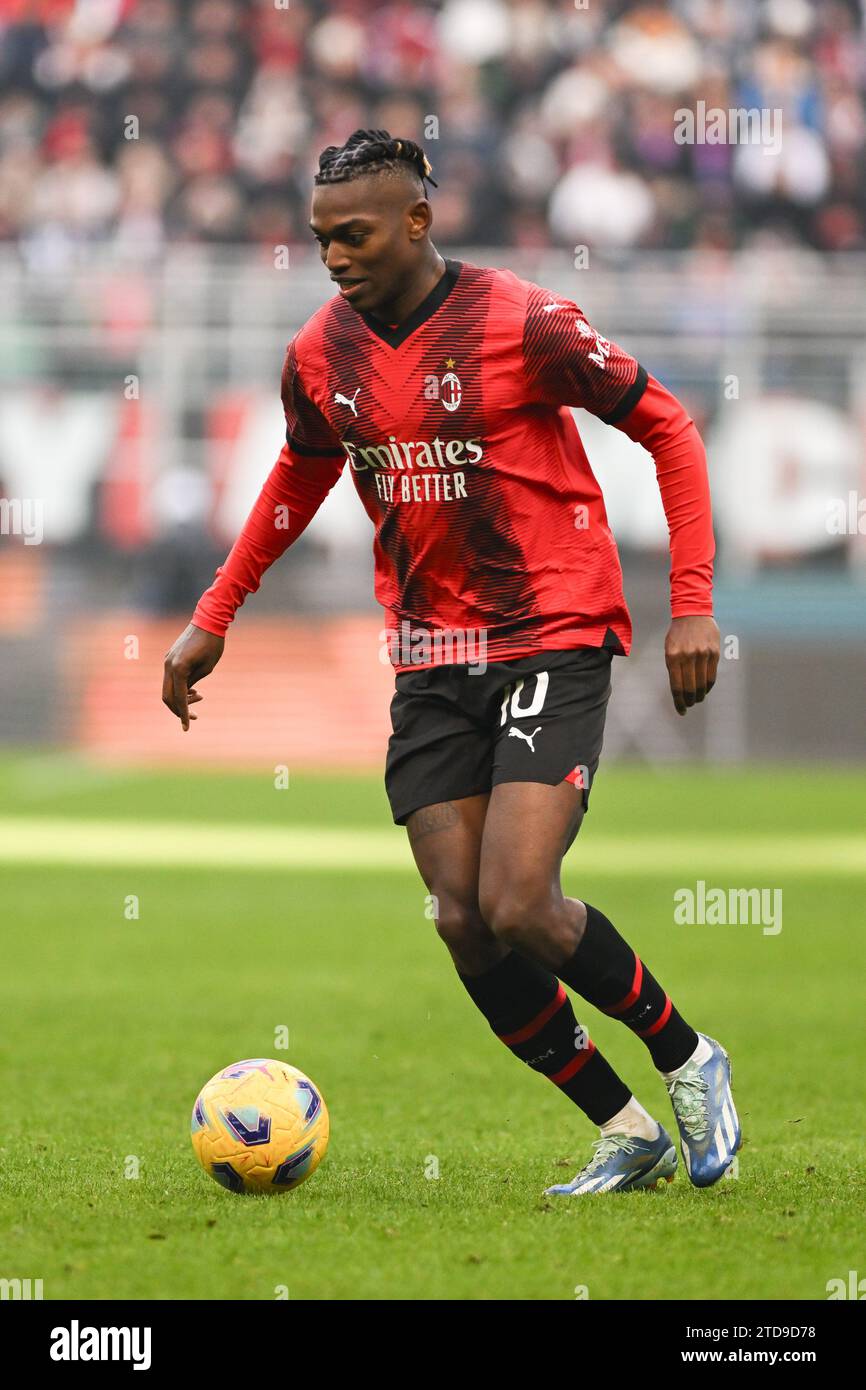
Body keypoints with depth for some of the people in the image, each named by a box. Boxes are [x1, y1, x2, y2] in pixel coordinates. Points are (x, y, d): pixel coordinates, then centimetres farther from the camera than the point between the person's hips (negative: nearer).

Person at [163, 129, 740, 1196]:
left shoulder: (522, 324, -13)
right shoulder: (319, 355, 4)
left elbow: (668, 429, -5)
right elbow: (297, 481, 23)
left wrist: (692, 607, -11)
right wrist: (212, 620, 21)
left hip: (553, 639, -6)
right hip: (429, 659, 6)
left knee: (519, 908, -18)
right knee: (464, 926, -3)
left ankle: (688, 1060, 8)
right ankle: (626, 1132, 13)